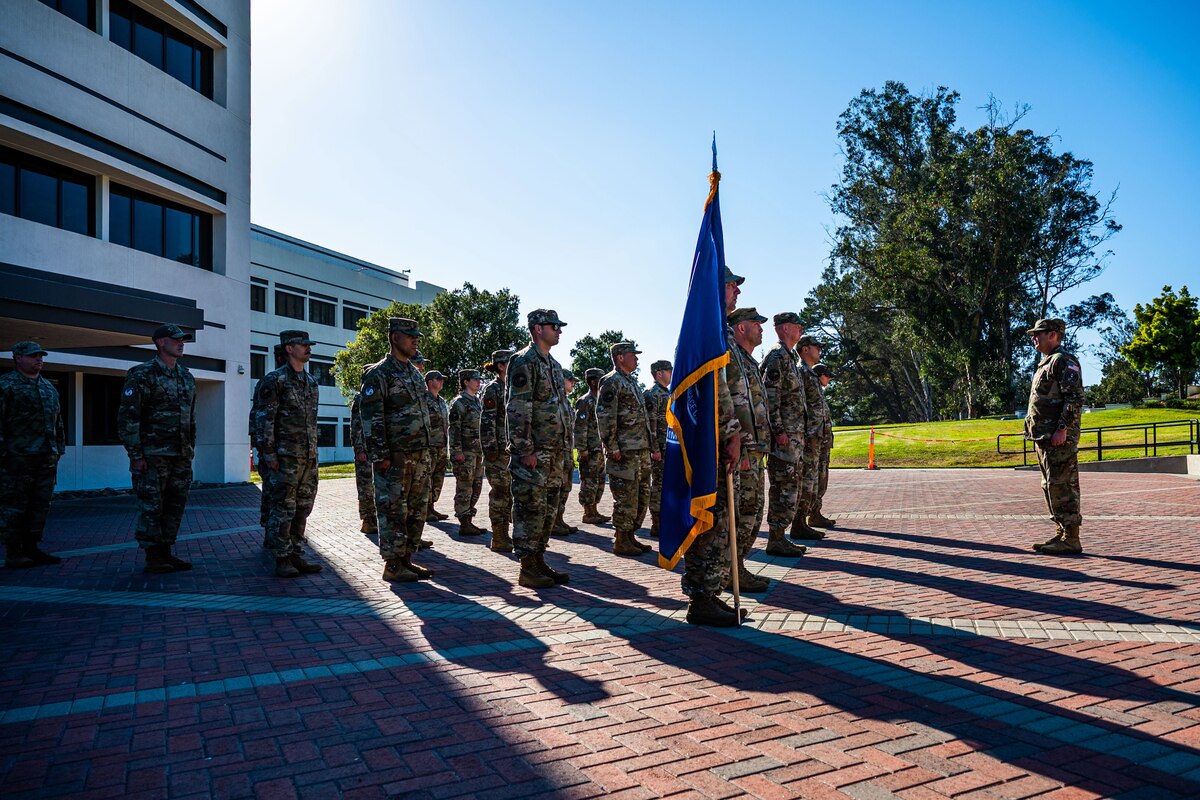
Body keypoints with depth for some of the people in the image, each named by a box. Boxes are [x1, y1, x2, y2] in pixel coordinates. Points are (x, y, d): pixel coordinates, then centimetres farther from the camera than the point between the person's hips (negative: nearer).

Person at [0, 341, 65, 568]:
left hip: (46, 457, 7)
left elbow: (58, 421, 24)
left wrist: (58, 449, 18)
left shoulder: (49, 388, 19)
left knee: (40, 504, 9)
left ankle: (31, 549, 18)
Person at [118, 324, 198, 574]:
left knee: (175, 506, 10)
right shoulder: (143, 375, -7)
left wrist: (190, 450, 15)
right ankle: (152, 558, 7)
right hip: (153, 456, -7)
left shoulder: (187, 378, 14)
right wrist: (135, 455, -14)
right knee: (151, 507, -1)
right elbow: (127, 417, -11)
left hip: (181, 457, 7)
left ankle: (165, 553, 20)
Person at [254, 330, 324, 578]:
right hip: (286, 456, -7)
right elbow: (264, 419, -10)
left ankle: (297, 556, 18)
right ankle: (282, 560, 5)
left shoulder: (311, 382, 16)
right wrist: (269, 453, -15)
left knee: (303, 508, 10)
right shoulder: (275, 380, -6)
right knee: (283, 508, -2)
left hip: (309, 456, 7)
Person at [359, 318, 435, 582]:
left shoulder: (415, 373, 17)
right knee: (393, 511, -3)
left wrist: (427, 449, 18)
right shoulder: (379, 373, -8)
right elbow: (371, 417, -14)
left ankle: (407, 560, 20)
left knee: (417, 510, 11)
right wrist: (380, 455, -18)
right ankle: (392, 566, 5)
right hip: (394, 457, -8)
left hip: (420, 455, 8)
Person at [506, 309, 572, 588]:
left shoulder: (553, 364, 18)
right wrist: (525, 450, -20)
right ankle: (527, 569, 3)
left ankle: (539, 562, 21)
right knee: (530, 507, -5)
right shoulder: (524, 362, -10)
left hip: (554, 451, 9)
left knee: (548, 507, 12)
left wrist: (562, 445, 18)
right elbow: (517, 410, -17)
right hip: (532, 452, -9)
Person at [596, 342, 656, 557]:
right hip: (624, 451, -9)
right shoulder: (611, 382, -8)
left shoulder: (633, 383, 21)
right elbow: (604, 416, -16)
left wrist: (653, 447, 21)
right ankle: (621, 541, 4)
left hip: (641, 450, 9)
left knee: (642, 496, 11)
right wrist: (611, 447, -20)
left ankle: (630, 536, 20)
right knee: (626, 497, -5)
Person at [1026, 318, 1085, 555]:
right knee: (1052, 487, 13)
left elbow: (1075, 398, -18)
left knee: (1062, 487, -8)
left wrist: (1063, 429, -24)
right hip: (1044, 438, 10)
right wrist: (1036, 435, 21)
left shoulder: (1064, 361, -9)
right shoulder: (1046, 363, 22)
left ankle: (1071, 540, -4)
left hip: (1059, 438, -10)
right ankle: (1061, 535, 19)